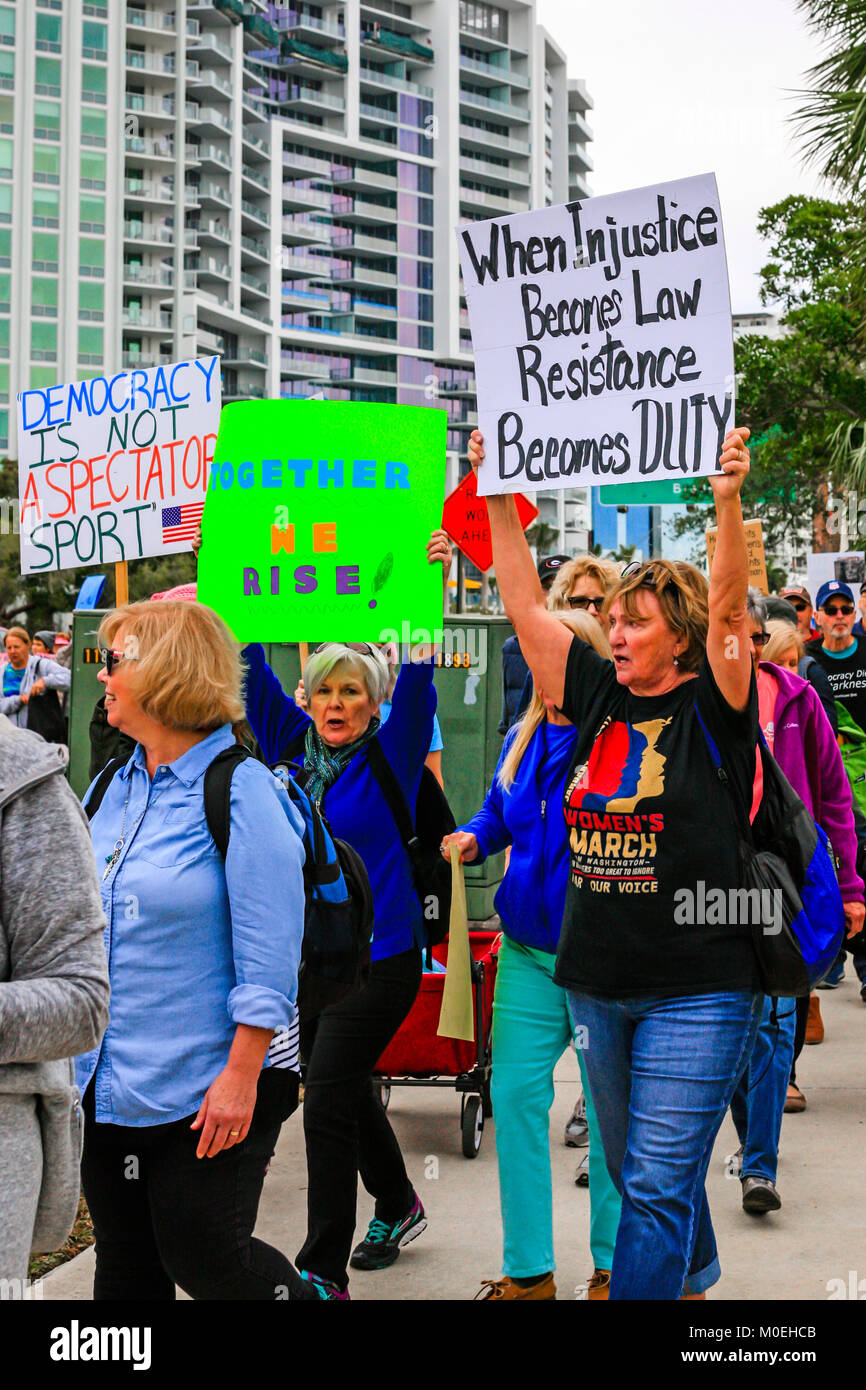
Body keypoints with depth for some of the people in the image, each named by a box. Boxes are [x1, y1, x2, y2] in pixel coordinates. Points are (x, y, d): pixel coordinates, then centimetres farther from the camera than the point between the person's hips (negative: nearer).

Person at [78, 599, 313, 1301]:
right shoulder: (114, 787, 8)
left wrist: (242, 1074, -19)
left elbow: (268, 954, -17)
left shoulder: (243, 790, -14)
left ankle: (307, 1294, 28)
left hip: (209, 1086, -7)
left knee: (203, 1258, 2)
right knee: (125, 1266, 14)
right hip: (108, 1079, 7)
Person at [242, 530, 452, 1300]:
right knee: (346, 1091, 17)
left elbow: (418, 682, -17)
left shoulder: (393, 753, -6)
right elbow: (255, 676, 4)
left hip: (378, 955, -6)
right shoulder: (295, 746, 6)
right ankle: (398, 1206, 41)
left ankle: (323, 1270, 0)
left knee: (328, 1100, -9)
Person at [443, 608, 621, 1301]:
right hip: (528, 946, 6)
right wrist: (472, 839, 2)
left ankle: (612, 1266, 22)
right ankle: (528, 1269, 15)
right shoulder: (522, 739, 9)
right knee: (516, 1094, 4)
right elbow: (499, 815, 21)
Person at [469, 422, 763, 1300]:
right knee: (635, 1174, 20)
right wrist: (499, 503, 4)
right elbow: (526, 608, 7)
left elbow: (728, 607, -20)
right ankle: (691, 1285, 41)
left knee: (659, 1183, -7)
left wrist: (728, 503, -31)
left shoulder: (710, 706, -5)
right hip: (596, 984, 6)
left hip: (696, 988, -6)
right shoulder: (597, 700, 7)